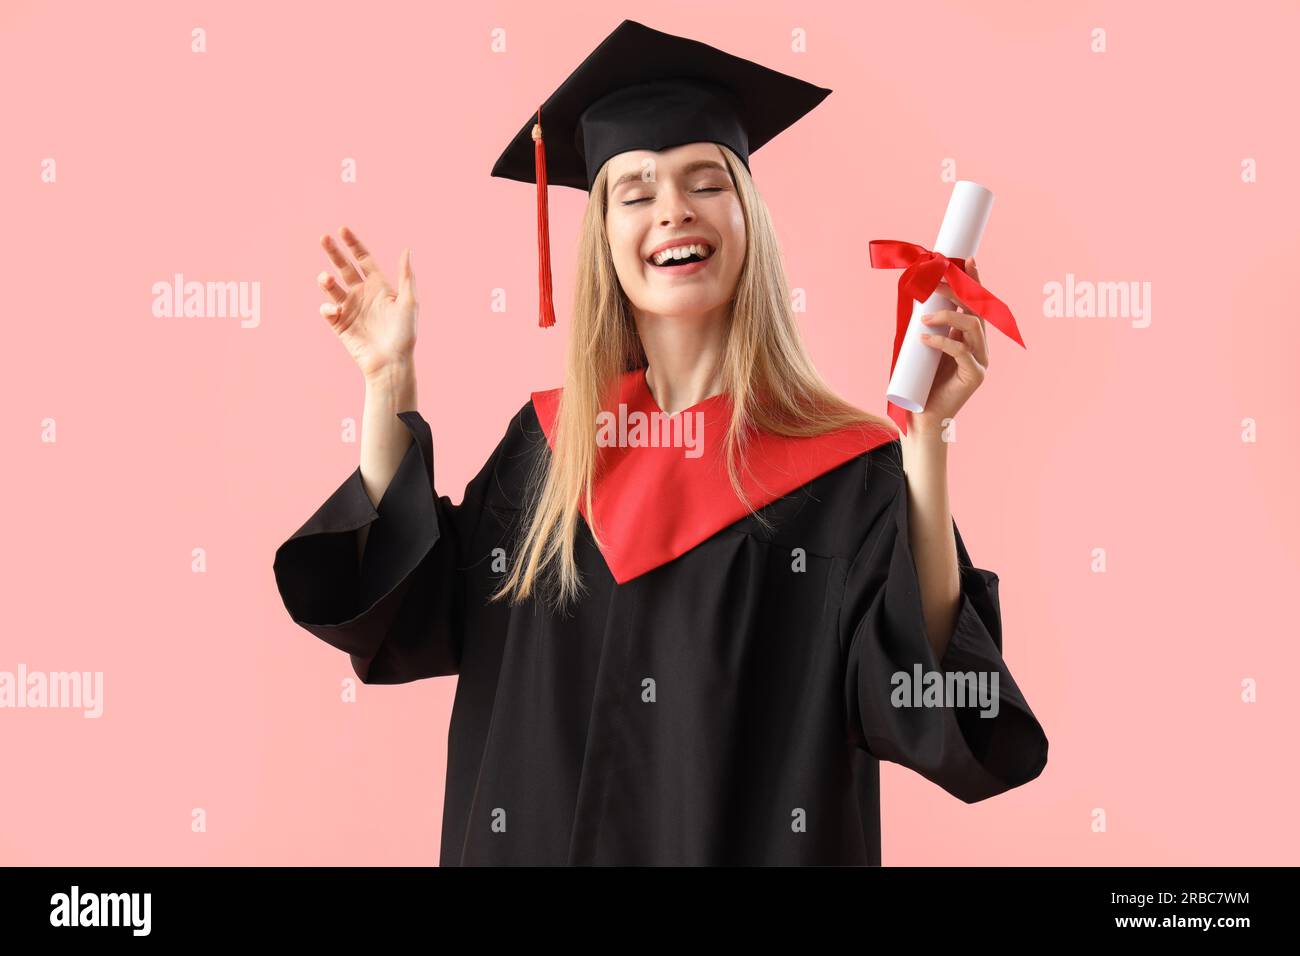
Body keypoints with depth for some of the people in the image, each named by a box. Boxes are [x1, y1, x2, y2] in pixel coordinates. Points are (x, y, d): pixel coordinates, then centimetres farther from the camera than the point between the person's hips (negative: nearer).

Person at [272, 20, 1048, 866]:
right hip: (537, 840, 3)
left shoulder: (847, 470, -12)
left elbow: (912, 699, -21)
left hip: (754, 845, -3)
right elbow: (403, 614, -1)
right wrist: (390, 381, -5)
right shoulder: (547, 442, -1)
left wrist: (925, 439, -29)